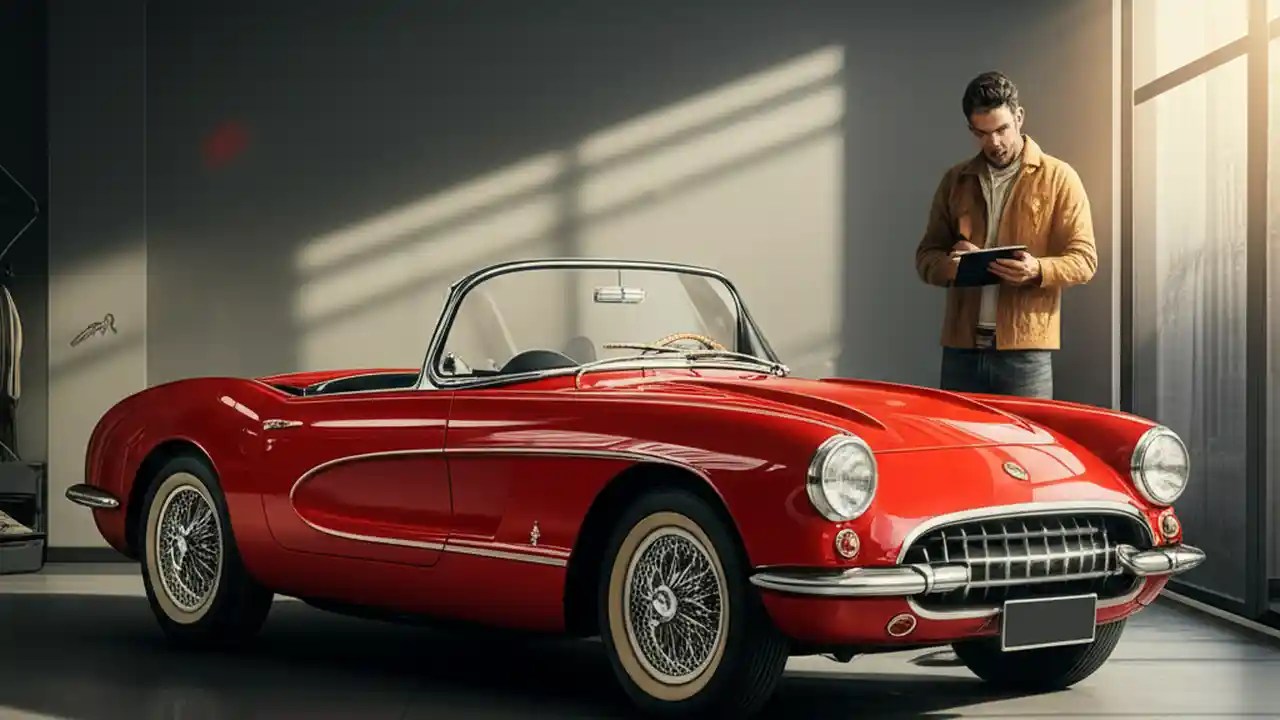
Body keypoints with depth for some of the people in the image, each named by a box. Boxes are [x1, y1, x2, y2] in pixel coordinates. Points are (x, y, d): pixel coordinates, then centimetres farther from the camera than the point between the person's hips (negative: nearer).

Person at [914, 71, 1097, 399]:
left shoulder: (1058, 178, 3)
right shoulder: (955, 181, 13)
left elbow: (1084, 259, -1)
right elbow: (926, 255, 14)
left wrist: (1038, 270, -22)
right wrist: (948, 264, -11)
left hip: (1025, 350, -3)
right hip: (961, 348, 3)